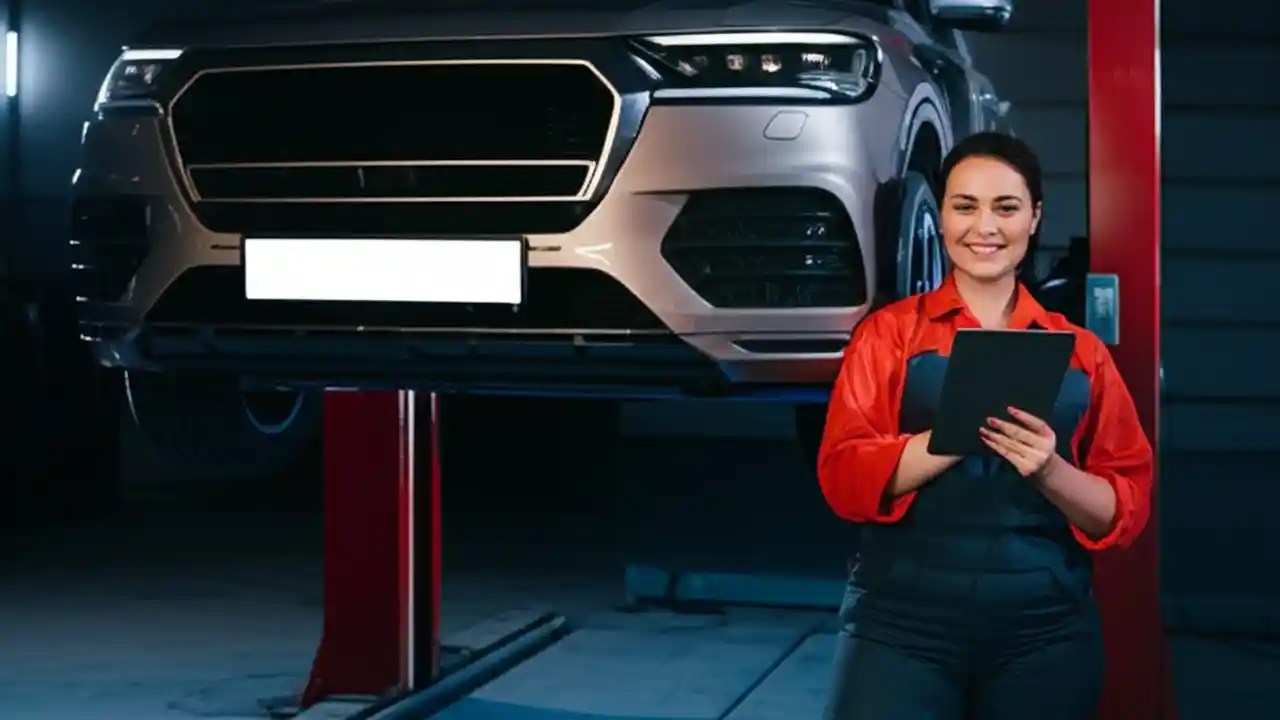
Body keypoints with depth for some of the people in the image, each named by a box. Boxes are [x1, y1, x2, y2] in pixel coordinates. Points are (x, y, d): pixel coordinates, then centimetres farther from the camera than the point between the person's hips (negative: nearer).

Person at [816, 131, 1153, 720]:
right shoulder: (889, 333, 5)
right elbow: (844, 477, -5)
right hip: (903, 625, -2)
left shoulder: (1081, 351, 9)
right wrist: (969, 427, -18)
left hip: (1045, 632, 2)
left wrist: (1051, 471, -14)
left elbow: (1128, 509, 6)